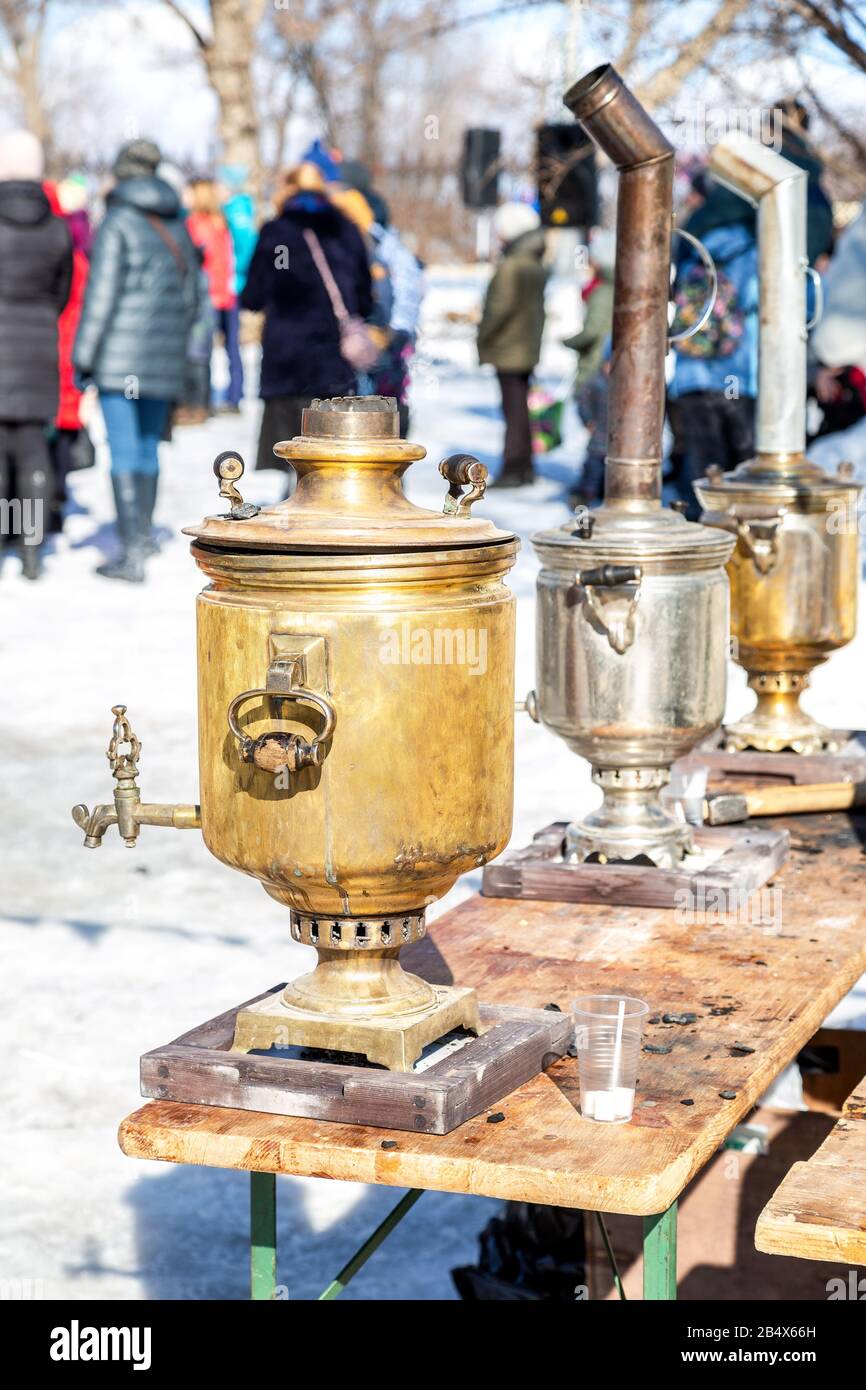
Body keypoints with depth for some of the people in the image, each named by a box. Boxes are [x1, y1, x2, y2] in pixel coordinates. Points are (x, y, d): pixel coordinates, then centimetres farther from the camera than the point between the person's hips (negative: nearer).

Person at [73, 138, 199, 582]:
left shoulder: (116, 225, -8)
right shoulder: (176, 225, 11)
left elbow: (101, 294, -12)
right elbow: (190, 291, 16)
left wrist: (83, 356, -9)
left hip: (121, 355, -6)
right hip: (165, 357, 6)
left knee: (124, 449, -6)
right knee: (149, 444, 18)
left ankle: (131, 553, -10)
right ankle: (143, 534, 31)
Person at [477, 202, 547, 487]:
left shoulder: (511, 267, -17)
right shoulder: (537, 267, 12)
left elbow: (502, 306, -21)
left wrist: (483, 337, -10)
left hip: (508, 350, -9)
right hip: (528, 349, 9)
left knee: (514, 410, -7)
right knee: (520, 408, 15)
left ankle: (513, 469, -6)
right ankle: (525, 467, 20)